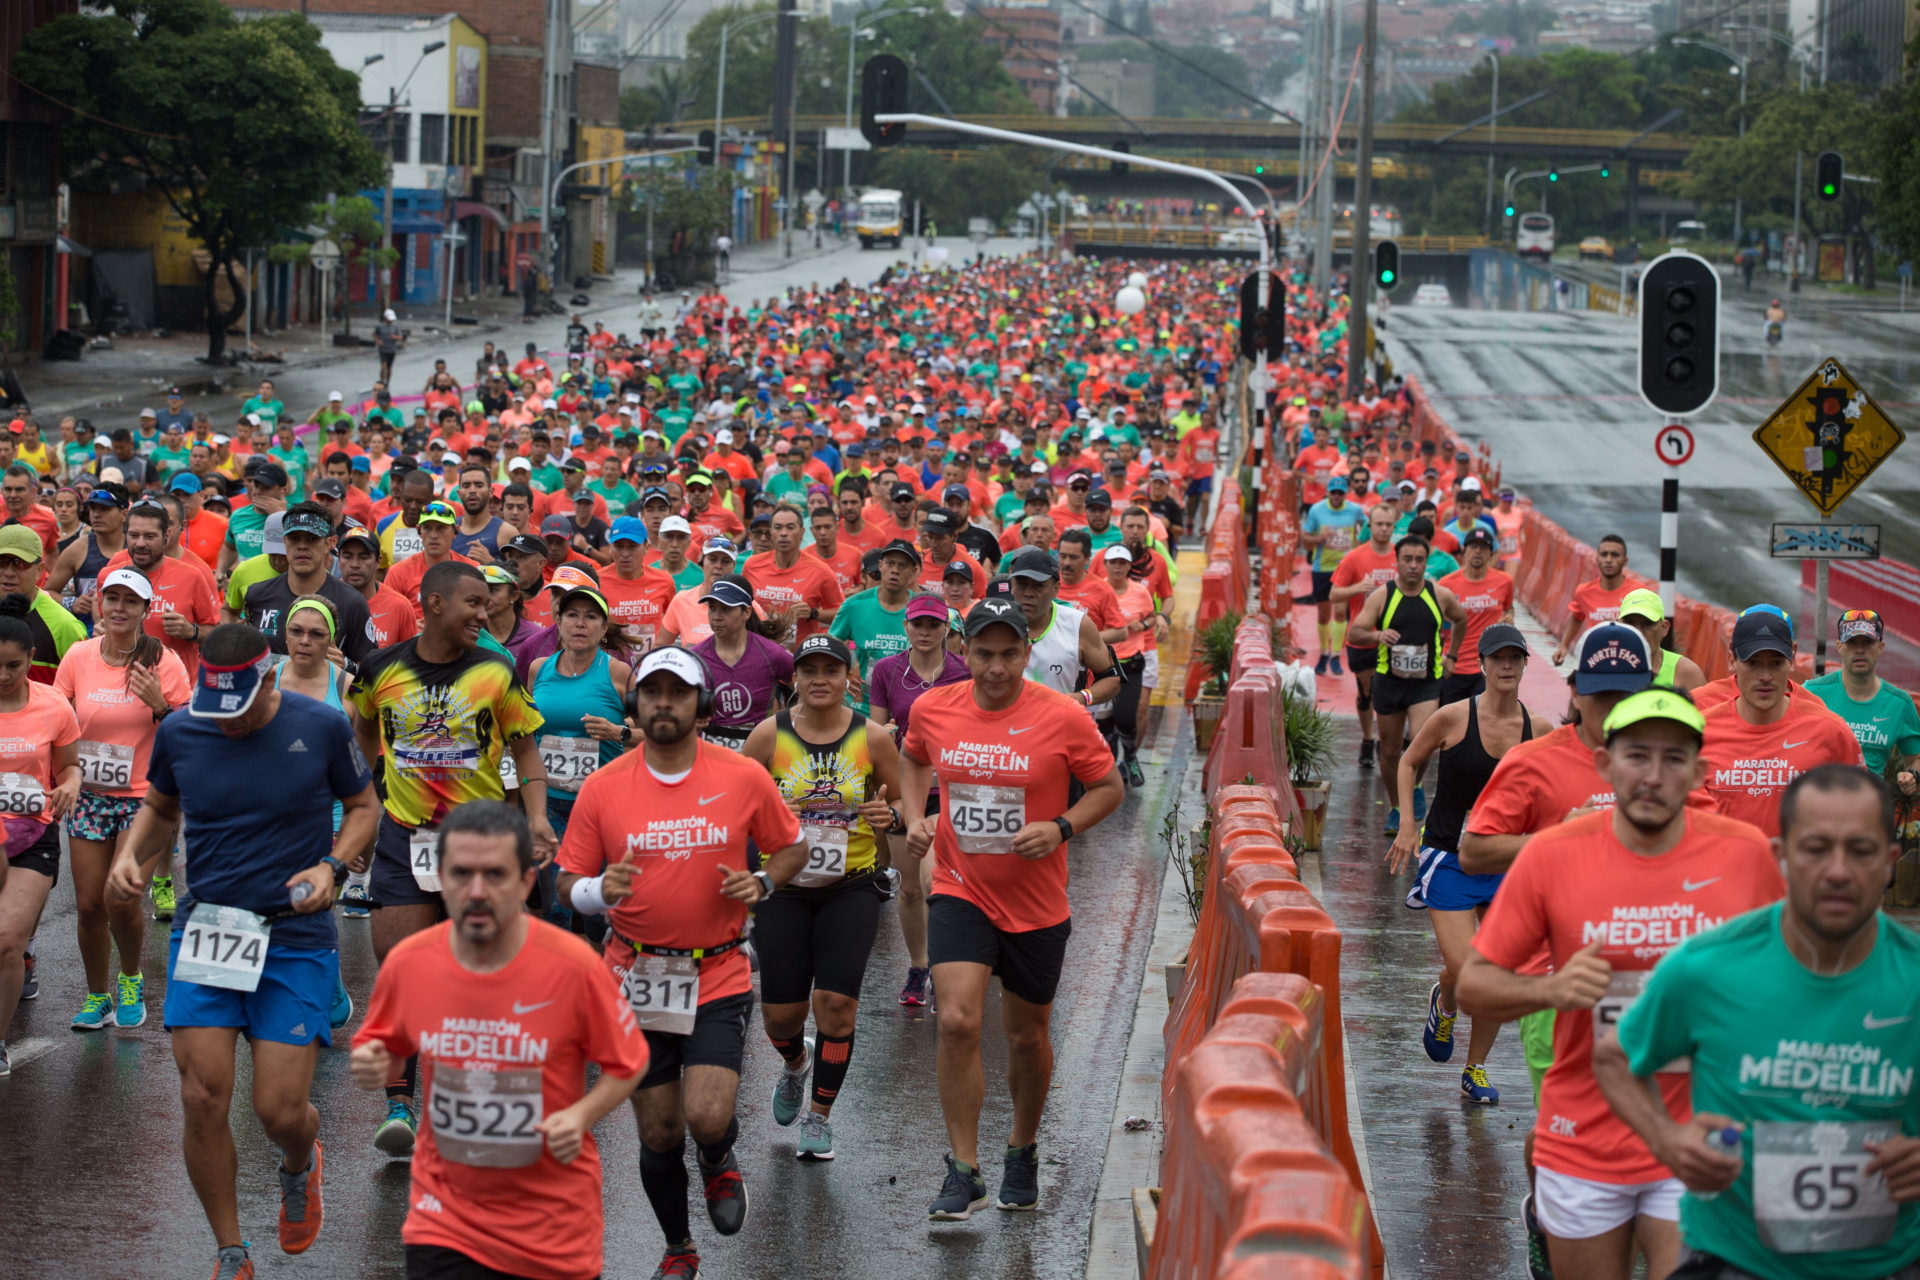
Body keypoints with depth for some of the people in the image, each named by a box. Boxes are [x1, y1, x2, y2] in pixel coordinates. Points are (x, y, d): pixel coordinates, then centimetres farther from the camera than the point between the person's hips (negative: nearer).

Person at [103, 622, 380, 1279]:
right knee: (203, 1097, -8)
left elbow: (363, 807, 7)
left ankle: (299, 1167, 35)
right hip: (204, 929, 2)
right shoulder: (178, 733, 0)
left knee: (280, 1110, -6)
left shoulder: (321, 727, -7)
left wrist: (331, 865, -11)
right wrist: (131, 855, -2)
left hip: (295, 937, -2)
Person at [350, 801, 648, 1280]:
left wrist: (581, 1115, -19)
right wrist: (370, 1066, -12)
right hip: (445, 1217, 1)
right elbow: (381, 1044, 11)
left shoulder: (573, 966, -15)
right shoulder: (407, 963, -8)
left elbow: (627, 1064, -2)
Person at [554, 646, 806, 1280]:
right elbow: (569, 882, 3)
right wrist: (601, 890, -20)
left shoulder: (744, 777, -3)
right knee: (658, 1134, 7)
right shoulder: (603, 788, -3)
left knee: (707, 1118, -17)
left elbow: (791, 847, 11)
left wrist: (761, 882, -9)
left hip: (719, 977, -1)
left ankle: (719, 1163, 22)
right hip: (637, 980, 1)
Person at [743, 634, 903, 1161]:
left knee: (836, 1002, -12)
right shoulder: (770, 734, -5)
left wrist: (888, 816, -14)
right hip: (784, 886, 1)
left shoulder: (871, 738, -4)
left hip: (851, 886, -1)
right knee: (780, 1013, 0)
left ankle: (819, 1116, 6)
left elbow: (904, 803, 8)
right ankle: (795, 1065, 38)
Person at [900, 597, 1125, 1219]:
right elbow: (912, 760, 18)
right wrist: (915, 816, 1)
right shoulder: (933, 709, -4)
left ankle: (1022, 1151, 41)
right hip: (959, 893, 0)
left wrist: (1061, 828, -17)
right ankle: (963, 1174, -10)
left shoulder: (1063, 717, -12)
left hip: (1036, 904, 0)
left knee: (1027, 1036, 14)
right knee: (957, 1022, -18)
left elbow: (1109, 786, -1)